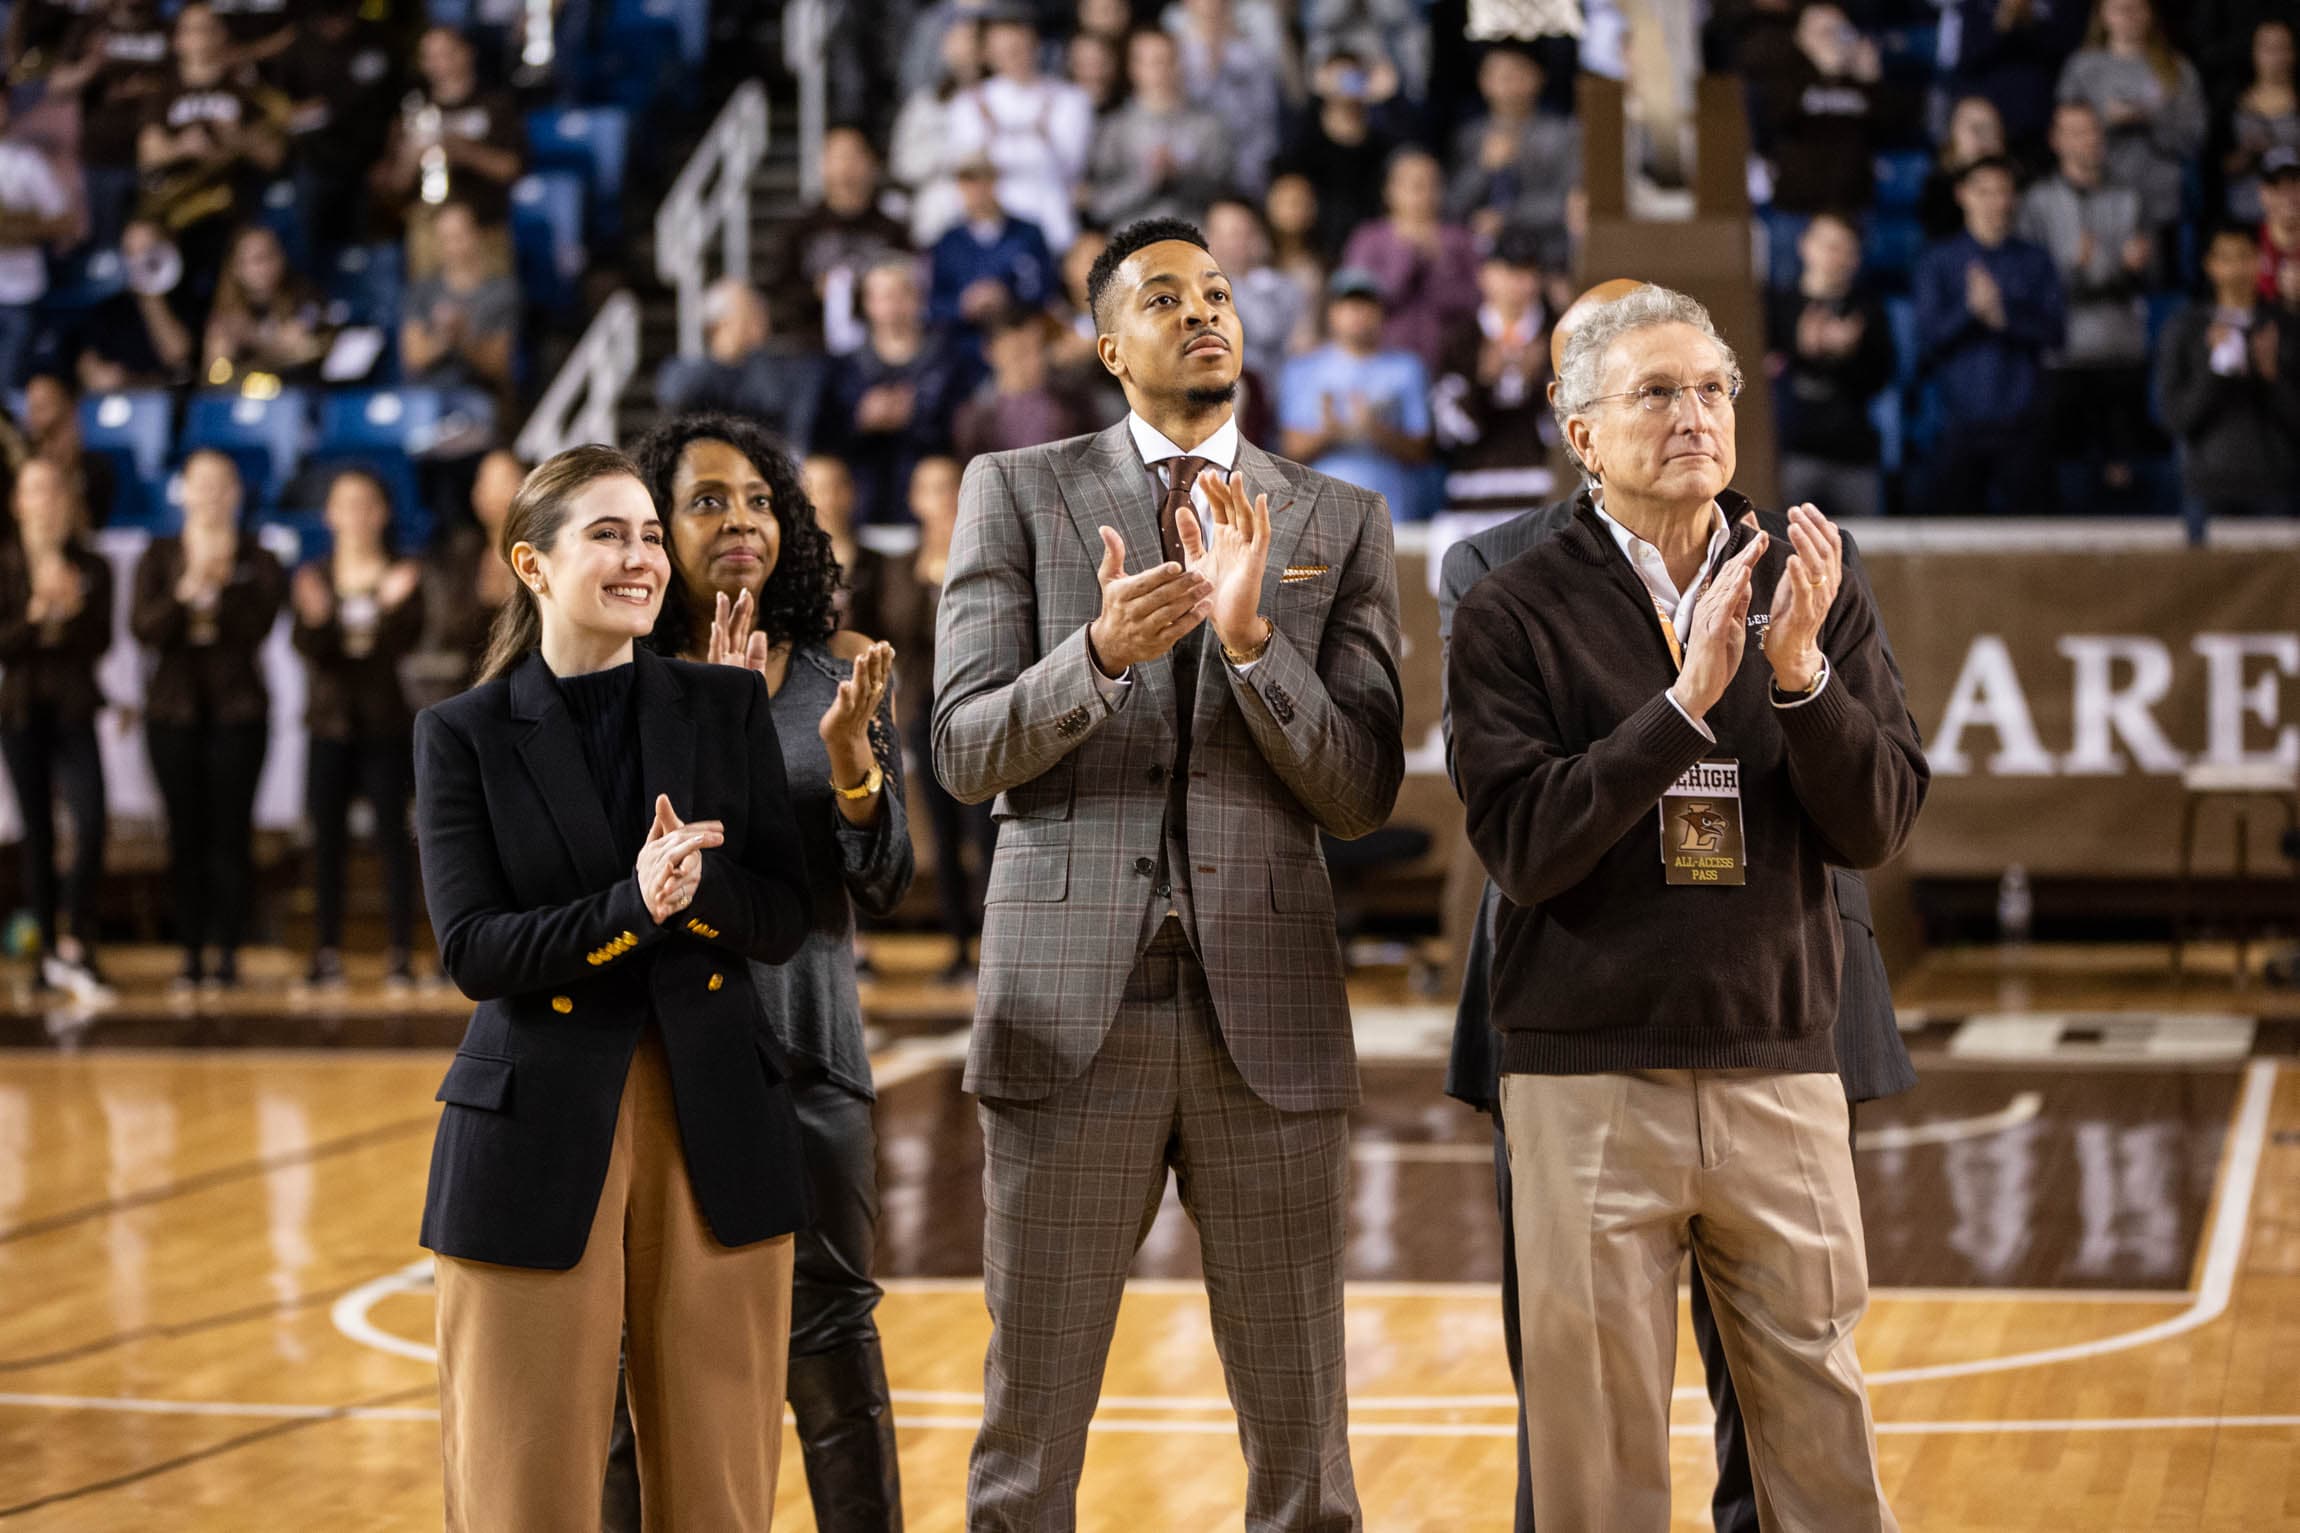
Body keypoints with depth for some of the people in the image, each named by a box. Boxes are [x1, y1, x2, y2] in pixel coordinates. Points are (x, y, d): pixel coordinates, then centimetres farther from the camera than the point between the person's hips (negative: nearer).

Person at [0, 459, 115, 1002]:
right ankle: (48, 949, 10)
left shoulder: (93, 568, 4)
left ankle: (74, 946, -11)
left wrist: (69, 610, -20)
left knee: (91, 824, -17)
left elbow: (100, 642, -4)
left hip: (74, 712, 0)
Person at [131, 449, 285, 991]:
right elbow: (143, 628, -3)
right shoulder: (159, 557, 10)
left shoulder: (258, 561, 6)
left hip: (237, 707, -1)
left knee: (231, 833, -6)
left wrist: (222, 585, -18)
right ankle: (192, 952, 4)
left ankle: (226, 951, -3)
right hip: (174, 709, 2)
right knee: (185, 834, 0)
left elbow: (256, 629, -8)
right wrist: (186, 591, -17)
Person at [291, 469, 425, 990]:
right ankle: (327, 953, 2)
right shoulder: (314, 578, 8)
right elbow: (308, 649, -3)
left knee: (393, 835, -4)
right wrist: (314, 618, -23)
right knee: (327, 839, -1)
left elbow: (407, 645, -7)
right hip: (330, 724, 2)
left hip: (386, 724, -2)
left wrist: (396, 605, -23)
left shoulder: (404, 575, 4)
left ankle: (401, 953, -3)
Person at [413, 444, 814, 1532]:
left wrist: (697, 884, -18)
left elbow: (786, 922, 3)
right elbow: (472, 952, -9)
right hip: (538, 1127, -2)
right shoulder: (465, 736, 0)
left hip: (715, 1122, 2)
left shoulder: (728, 708, 7)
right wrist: (631, 907, -22)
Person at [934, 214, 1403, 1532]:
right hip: (1073, 1010, -1)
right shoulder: (1017, 494, 6)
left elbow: (1363, 794, 0)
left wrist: (1251, 635, -15)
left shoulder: (1342, 522, 9)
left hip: (1271, 1018, 1)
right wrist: (1102, 652, -21)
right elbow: (967, 752, -2)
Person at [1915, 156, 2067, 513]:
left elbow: (2053, 332, -1)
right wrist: (1970, 309, -19)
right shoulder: (1938, 260, 8)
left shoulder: (2035, 261, 10)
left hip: (2021, 421, 0)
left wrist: (2004, 315, -16)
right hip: (1963, 417, 0)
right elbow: (1929, 334, -2)